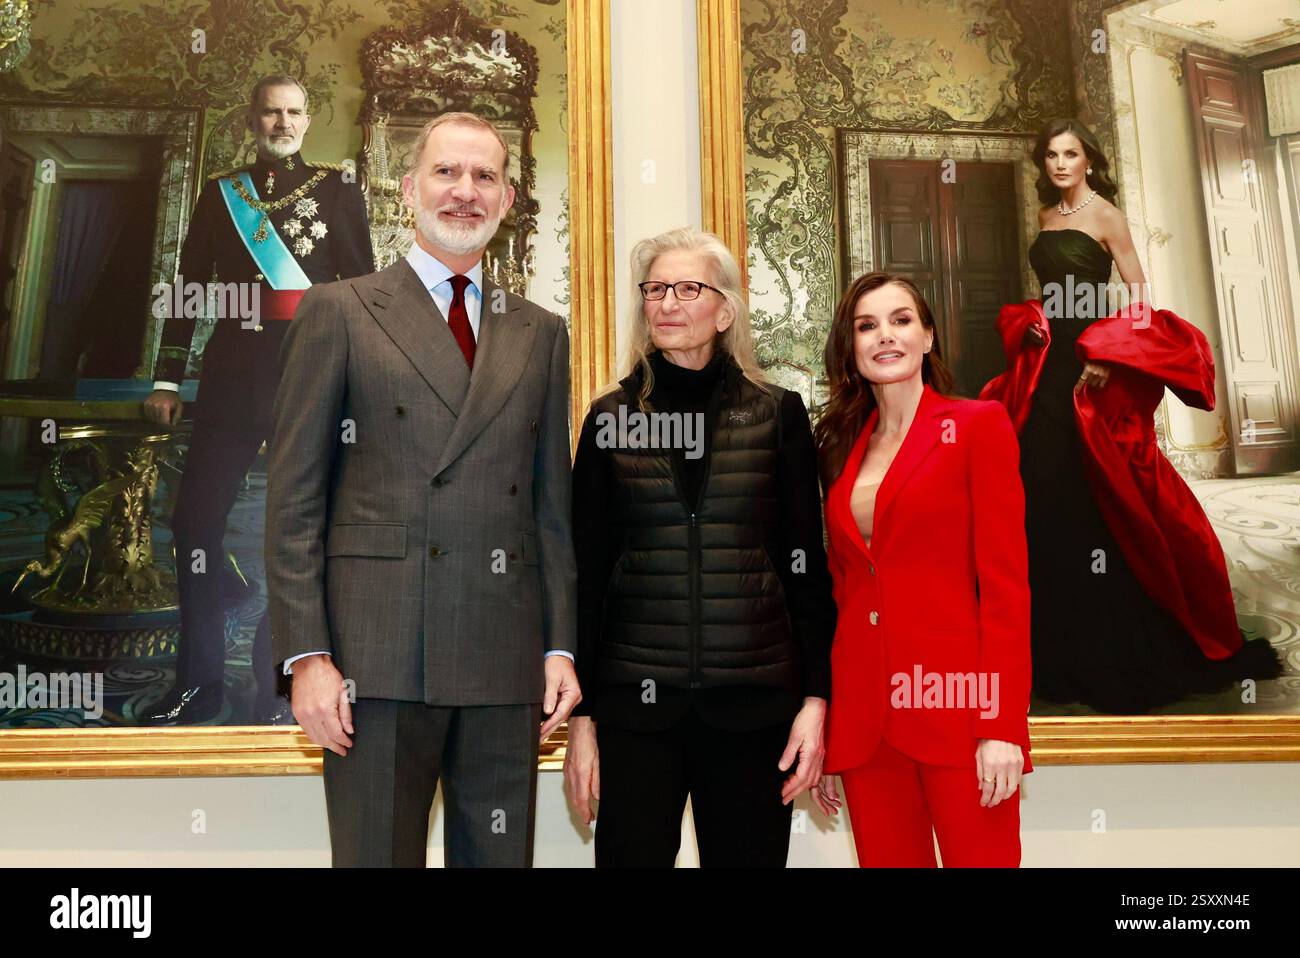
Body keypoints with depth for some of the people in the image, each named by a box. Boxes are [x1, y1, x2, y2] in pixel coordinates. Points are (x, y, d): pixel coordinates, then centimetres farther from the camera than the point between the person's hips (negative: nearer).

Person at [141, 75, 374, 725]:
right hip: (232, 374, 3)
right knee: (196, 521, 2)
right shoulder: (221, 191, 14)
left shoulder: (338, 187, 8)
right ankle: (199, 681, 16)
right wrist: (167, 378, 9)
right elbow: (188, 285, 13)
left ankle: (278, 694, 11)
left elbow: (360, 283, 3)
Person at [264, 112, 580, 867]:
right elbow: (294, 499, 0)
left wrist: (561, 644, 5)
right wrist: (306, 655, -7)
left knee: (500, 855, 12)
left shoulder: (541, 334, 13)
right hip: (378, 658, -3)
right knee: (377, 853, 6)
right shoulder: (339, 312, 4)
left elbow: (552, 502, 12)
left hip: (507, 663, 3)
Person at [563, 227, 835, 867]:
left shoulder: (778, 415, 3)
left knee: (749, 855, 9)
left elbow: (806, 566, 4)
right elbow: (587, 573, 5)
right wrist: (581, 714, 2)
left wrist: (815, 697, -2)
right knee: (633, 854, 7)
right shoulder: (610, 419, 5)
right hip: (635, 697, 0)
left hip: (753, 699, 0)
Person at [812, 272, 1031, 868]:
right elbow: (839, 589, 12)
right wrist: (820, 730, 10)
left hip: (954, 704, -4)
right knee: (885, 859, 11)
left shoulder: (978, 425, 0)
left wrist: (1004, 725, -13)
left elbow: (1006, 580, -6)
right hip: (862, 717, 4)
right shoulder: (841, 446, 13)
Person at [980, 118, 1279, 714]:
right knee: (1047, 496, 5)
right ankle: (1063, 646, 17)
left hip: (1093, 371, -6)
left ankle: (1119, 648, 9)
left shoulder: (1104, 214, -4)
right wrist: (1032, 325, 3)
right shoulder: (1048, 217, 15)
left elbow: (1140, 299, -9)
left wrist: (1106, 357, -20)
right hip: (1048, 367, 6)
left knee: (1095, 498, -4)